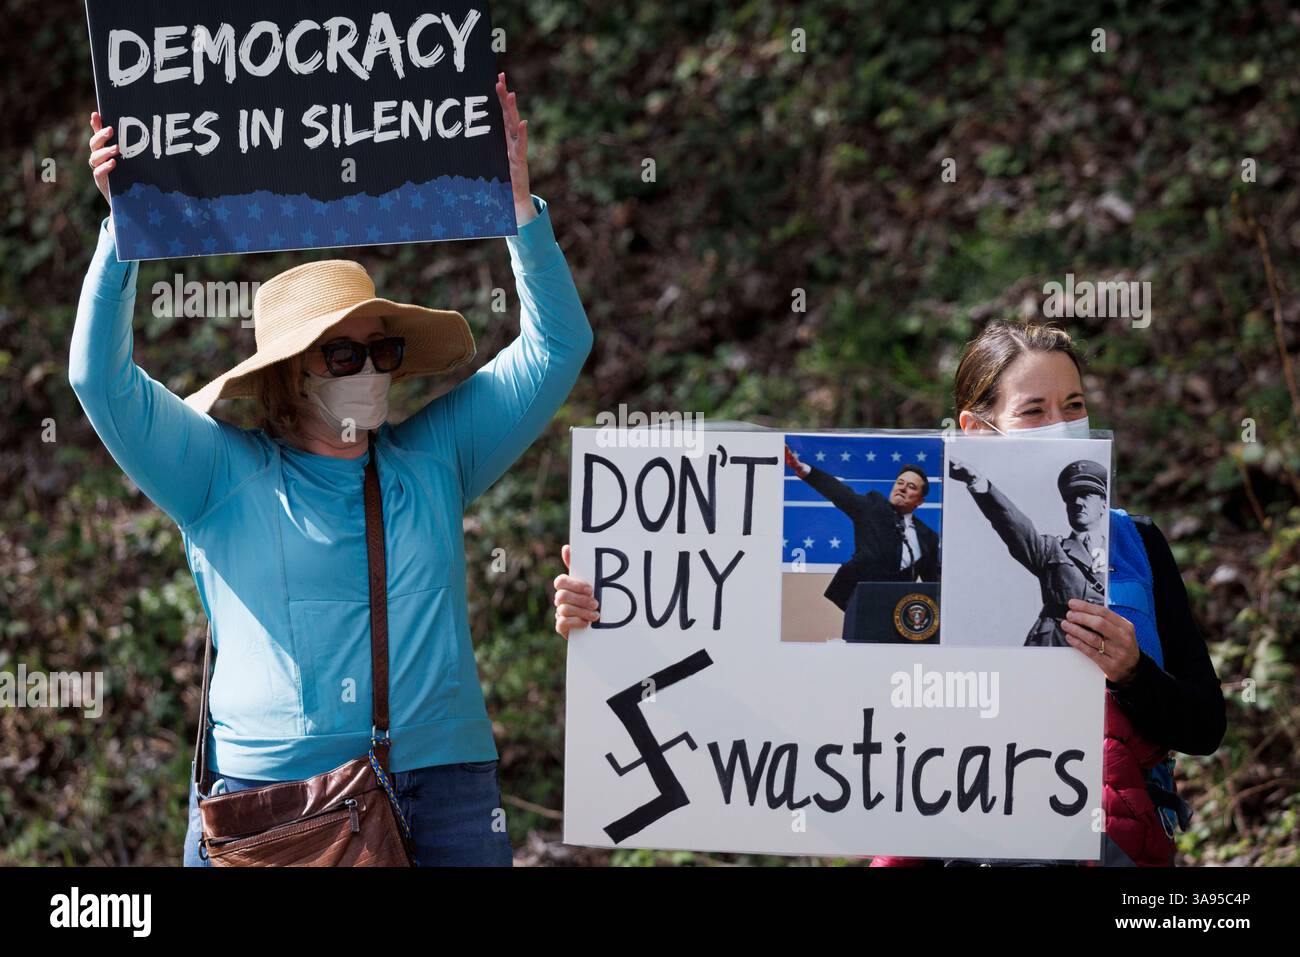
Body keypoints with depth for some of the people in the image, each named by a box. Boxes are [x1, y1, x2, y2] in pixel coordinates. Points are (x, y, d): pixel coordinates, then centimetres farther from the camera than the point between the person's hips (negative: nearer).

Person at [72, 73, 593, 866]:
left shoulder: (435, 459, 13)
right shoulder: (223, 473, 6)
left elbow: (555, 348, 11)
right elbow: (103, 379, -4)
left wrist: (519, 200, 1)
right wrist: (125, 226, -13)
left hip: (444, 794, 2)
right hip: (265, 793, -2)